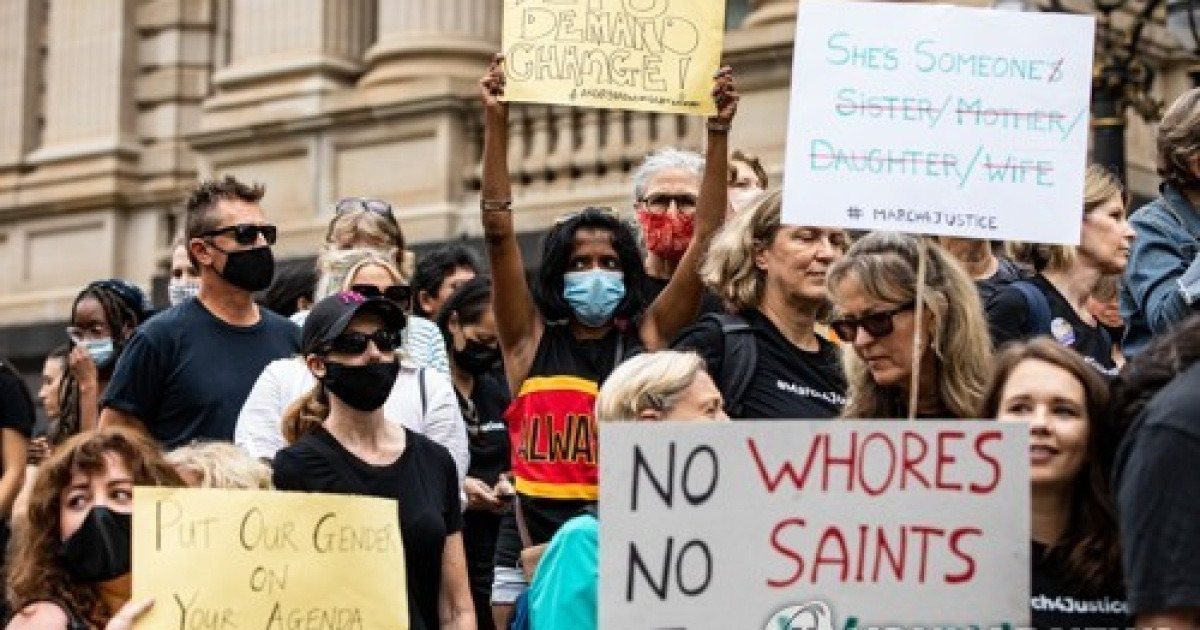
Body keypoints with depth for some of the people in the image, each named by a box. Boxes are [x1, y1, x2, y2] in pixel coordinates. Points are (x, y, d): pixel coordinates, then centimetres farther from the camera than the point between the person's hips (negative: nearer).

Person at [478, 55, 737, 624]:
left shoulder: (647, 336, 7)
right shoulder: (532, 338, 5)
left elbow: (707, 239, 3)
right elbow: (499, 233, -3)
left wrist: (718, 133, -4)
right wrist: (496, 122, -11)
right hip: (535, 542, -1)